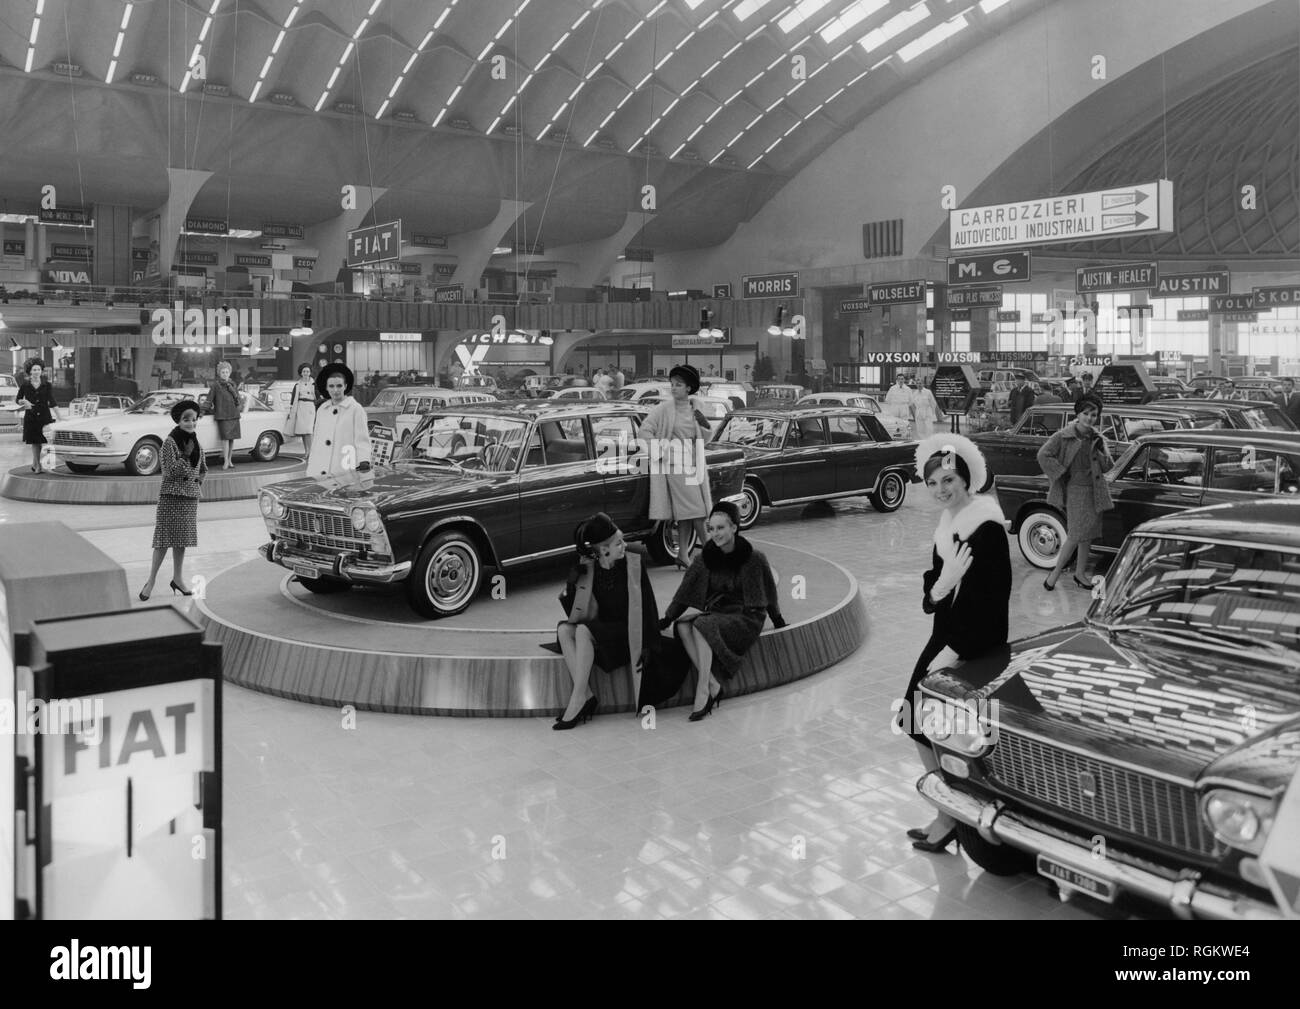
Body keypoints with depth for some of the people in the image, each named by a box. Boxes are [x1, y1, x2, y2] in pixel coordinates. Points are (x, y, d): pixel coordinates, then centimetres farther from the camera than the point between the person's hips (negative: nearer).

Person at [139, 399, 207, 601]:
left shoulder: (195, 441, 9)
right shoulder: (170, 442, -9)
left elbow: (203, 467, 21)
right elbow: (171, 470, -16)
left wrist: (199, 483, 8)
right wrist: (186, 456, -21)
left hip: (191, 496, 6)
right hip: (172, 495, -6)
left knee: (182, 538, 11)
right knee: (165, 538, -7)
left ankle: (178, 578, 20)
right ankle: (151, 581, -1)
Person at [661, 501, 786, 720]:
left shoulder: (754, 559, -6)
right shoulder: (703, 559, 3)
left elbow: (770, 592, 8)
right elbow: (685, 591, 6)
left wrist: (777, 620, 20)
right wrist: (668, 618, -3)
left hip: (746, 618, -5)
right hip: (715, 613, 5)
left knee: (701, 626, -32)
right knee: (683, 623, -27)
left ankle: (703, 691, -31)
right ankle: (713, 685, -27)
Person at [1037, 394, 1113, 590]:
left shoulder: (1097, 438, 7)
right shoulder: (1064, 436, -7)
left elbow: (1107, 466, 7)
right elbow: (1043, 455, -10)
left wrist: (1097, 451, -10)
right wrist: (1061, 474, -11)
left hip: (1094, 490, 5)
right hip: (1074, 489, -5)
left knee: (1088, 535, 10)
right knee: (1075, 536, -9)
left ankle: (1079, 574, 22)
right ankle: (1056, 572, 3)